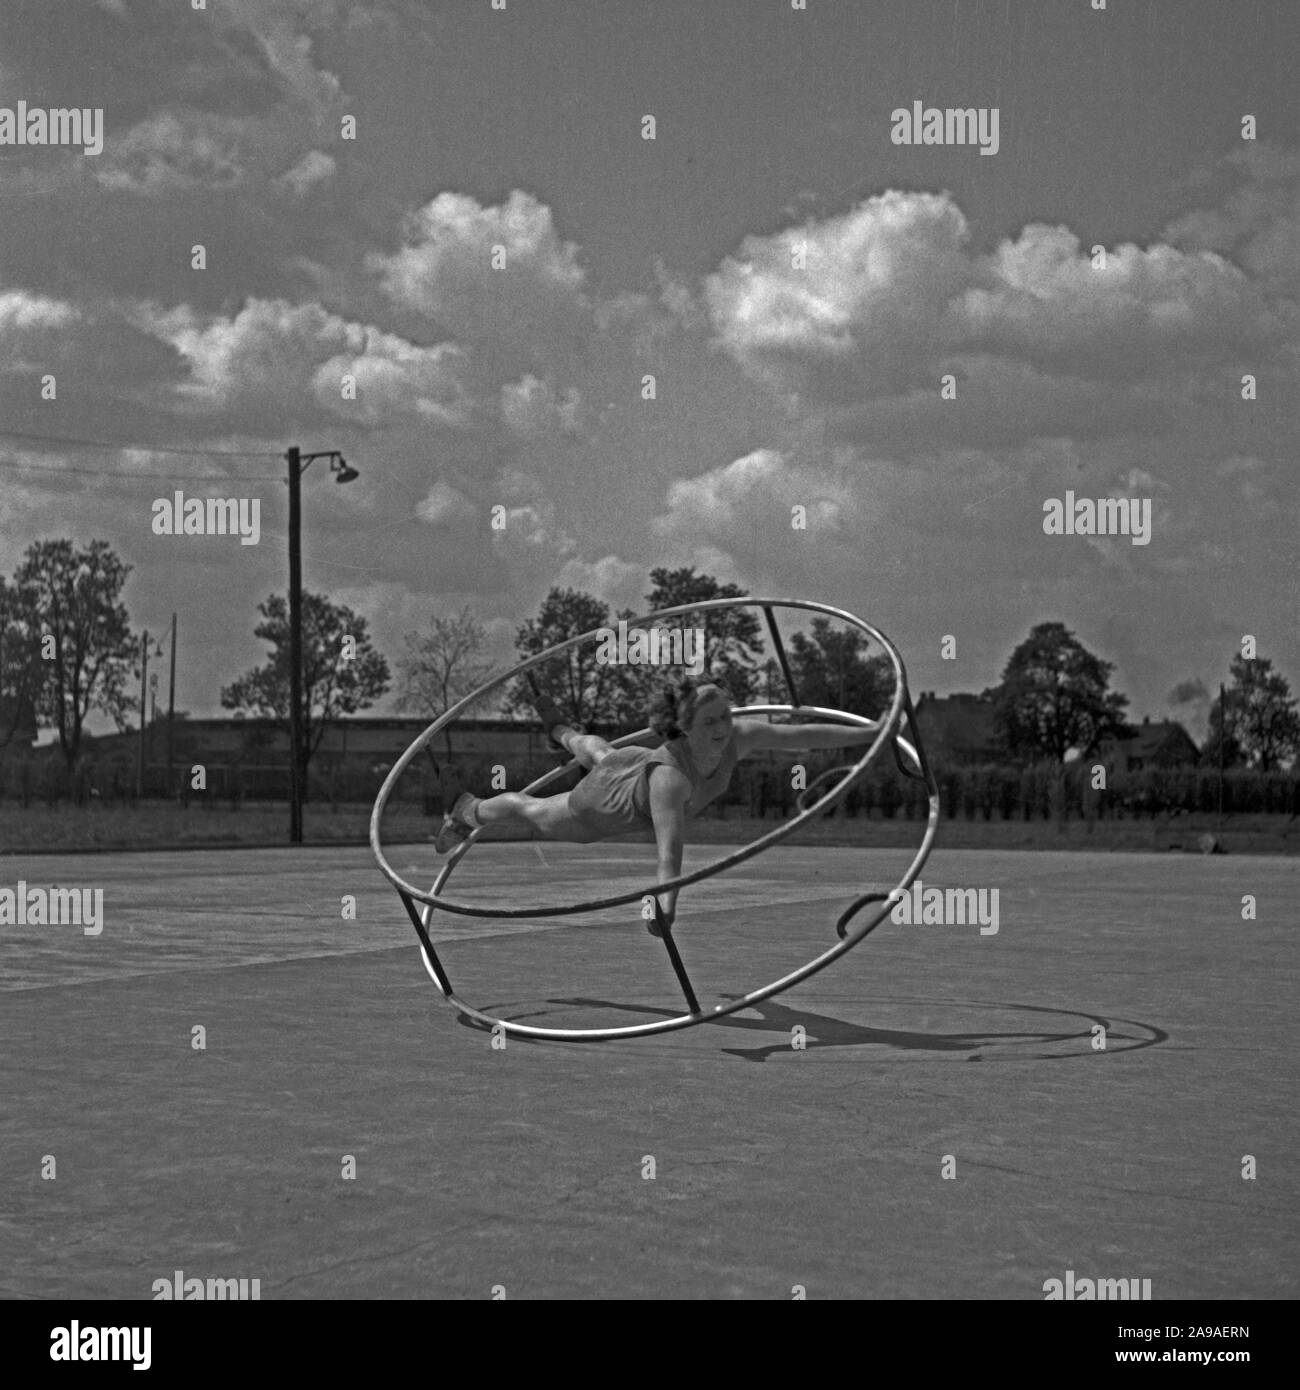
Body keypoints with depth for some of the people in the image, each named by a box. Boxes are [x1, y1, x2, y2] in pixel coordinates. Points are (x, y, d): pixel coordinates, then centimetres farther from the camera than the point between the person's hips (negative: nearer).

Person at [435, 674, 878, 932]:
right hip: (611, 803, -5)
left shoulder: (739, 737, -36)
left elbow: (804, 734, -31)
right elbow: (670, 850, -60)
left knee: (597, 755, 41)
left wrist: (871, 733, -30)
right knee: (534, 811, 26)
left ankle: (561, 731, 77)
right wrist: (666, 906, -71)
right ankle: (468, 810, 58)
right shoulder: (670, 775, -53)